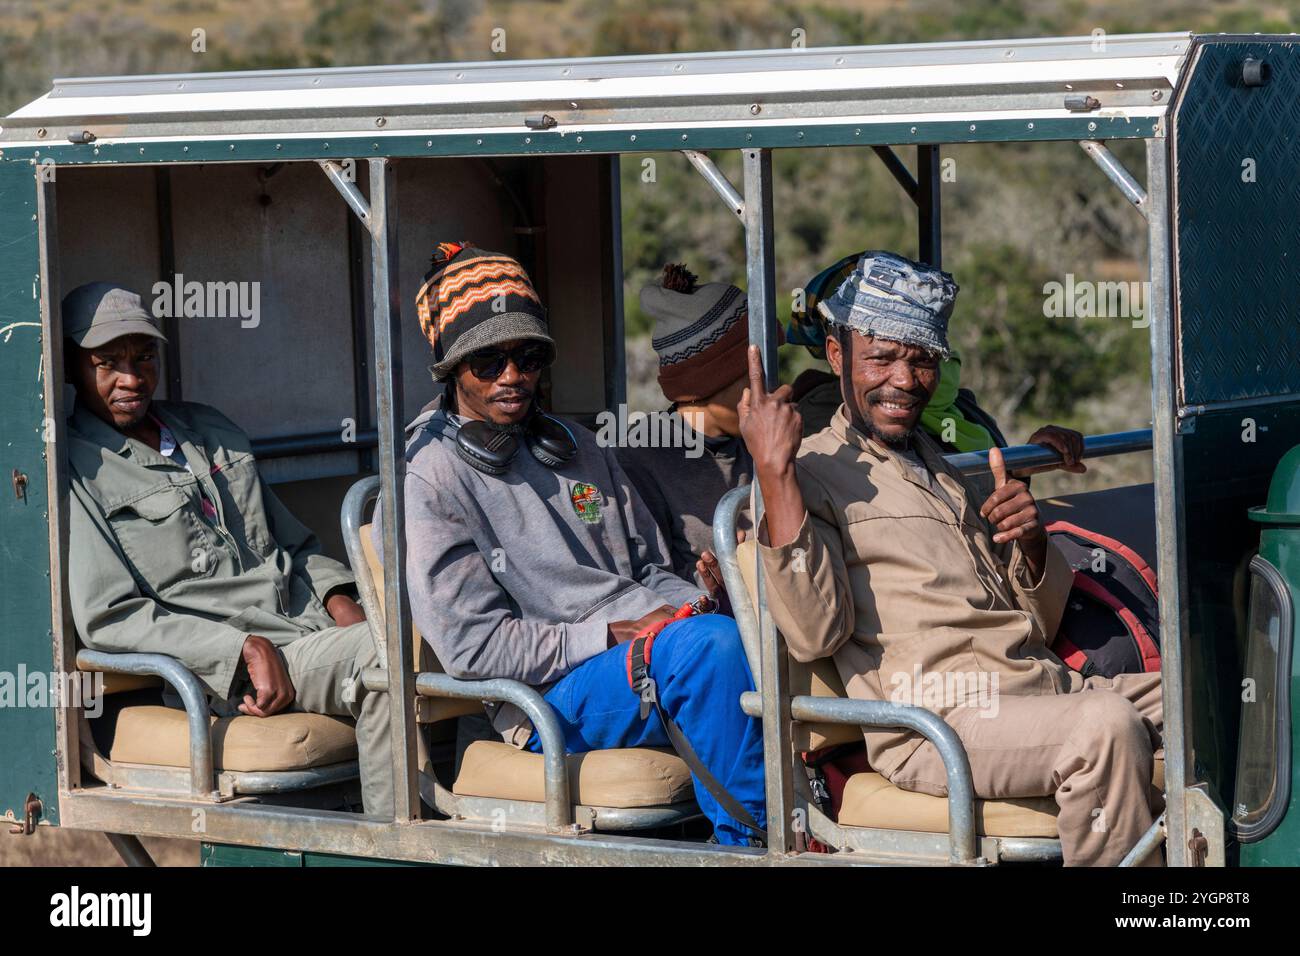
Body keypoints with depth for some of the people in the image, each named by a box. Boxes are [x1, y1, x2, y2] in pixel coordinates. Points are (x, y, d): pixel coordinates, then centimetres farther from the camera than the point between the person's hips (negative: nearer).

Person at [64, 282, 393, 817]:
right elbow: (107, 617, -9)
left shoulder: (209, 430, 23)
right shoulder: (76, 470, 0)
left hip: (315, 627, 7)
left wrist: (337, 598, 6)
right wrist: (247, 649, -16)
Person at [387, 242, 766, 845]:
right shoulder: (428, 479, 0)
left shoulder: (574, 447, 23)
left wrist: (696, 607, 0)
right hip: (551, 697, -7)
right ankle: (751, 838, -23)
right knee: (710, 645, -34)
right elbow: (470, 644, -8)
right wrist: (614, 635, -11)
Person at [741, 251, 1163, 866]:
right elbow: (815, 633, -15)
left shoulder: (942, 464, 26)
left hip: (1047, 689, 8)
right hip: (937, 721, -8)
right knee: (1105, 725, -33)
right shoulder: (815, 473, 4)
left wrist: (1030, 541, 4)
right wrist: (774, 470, -17)